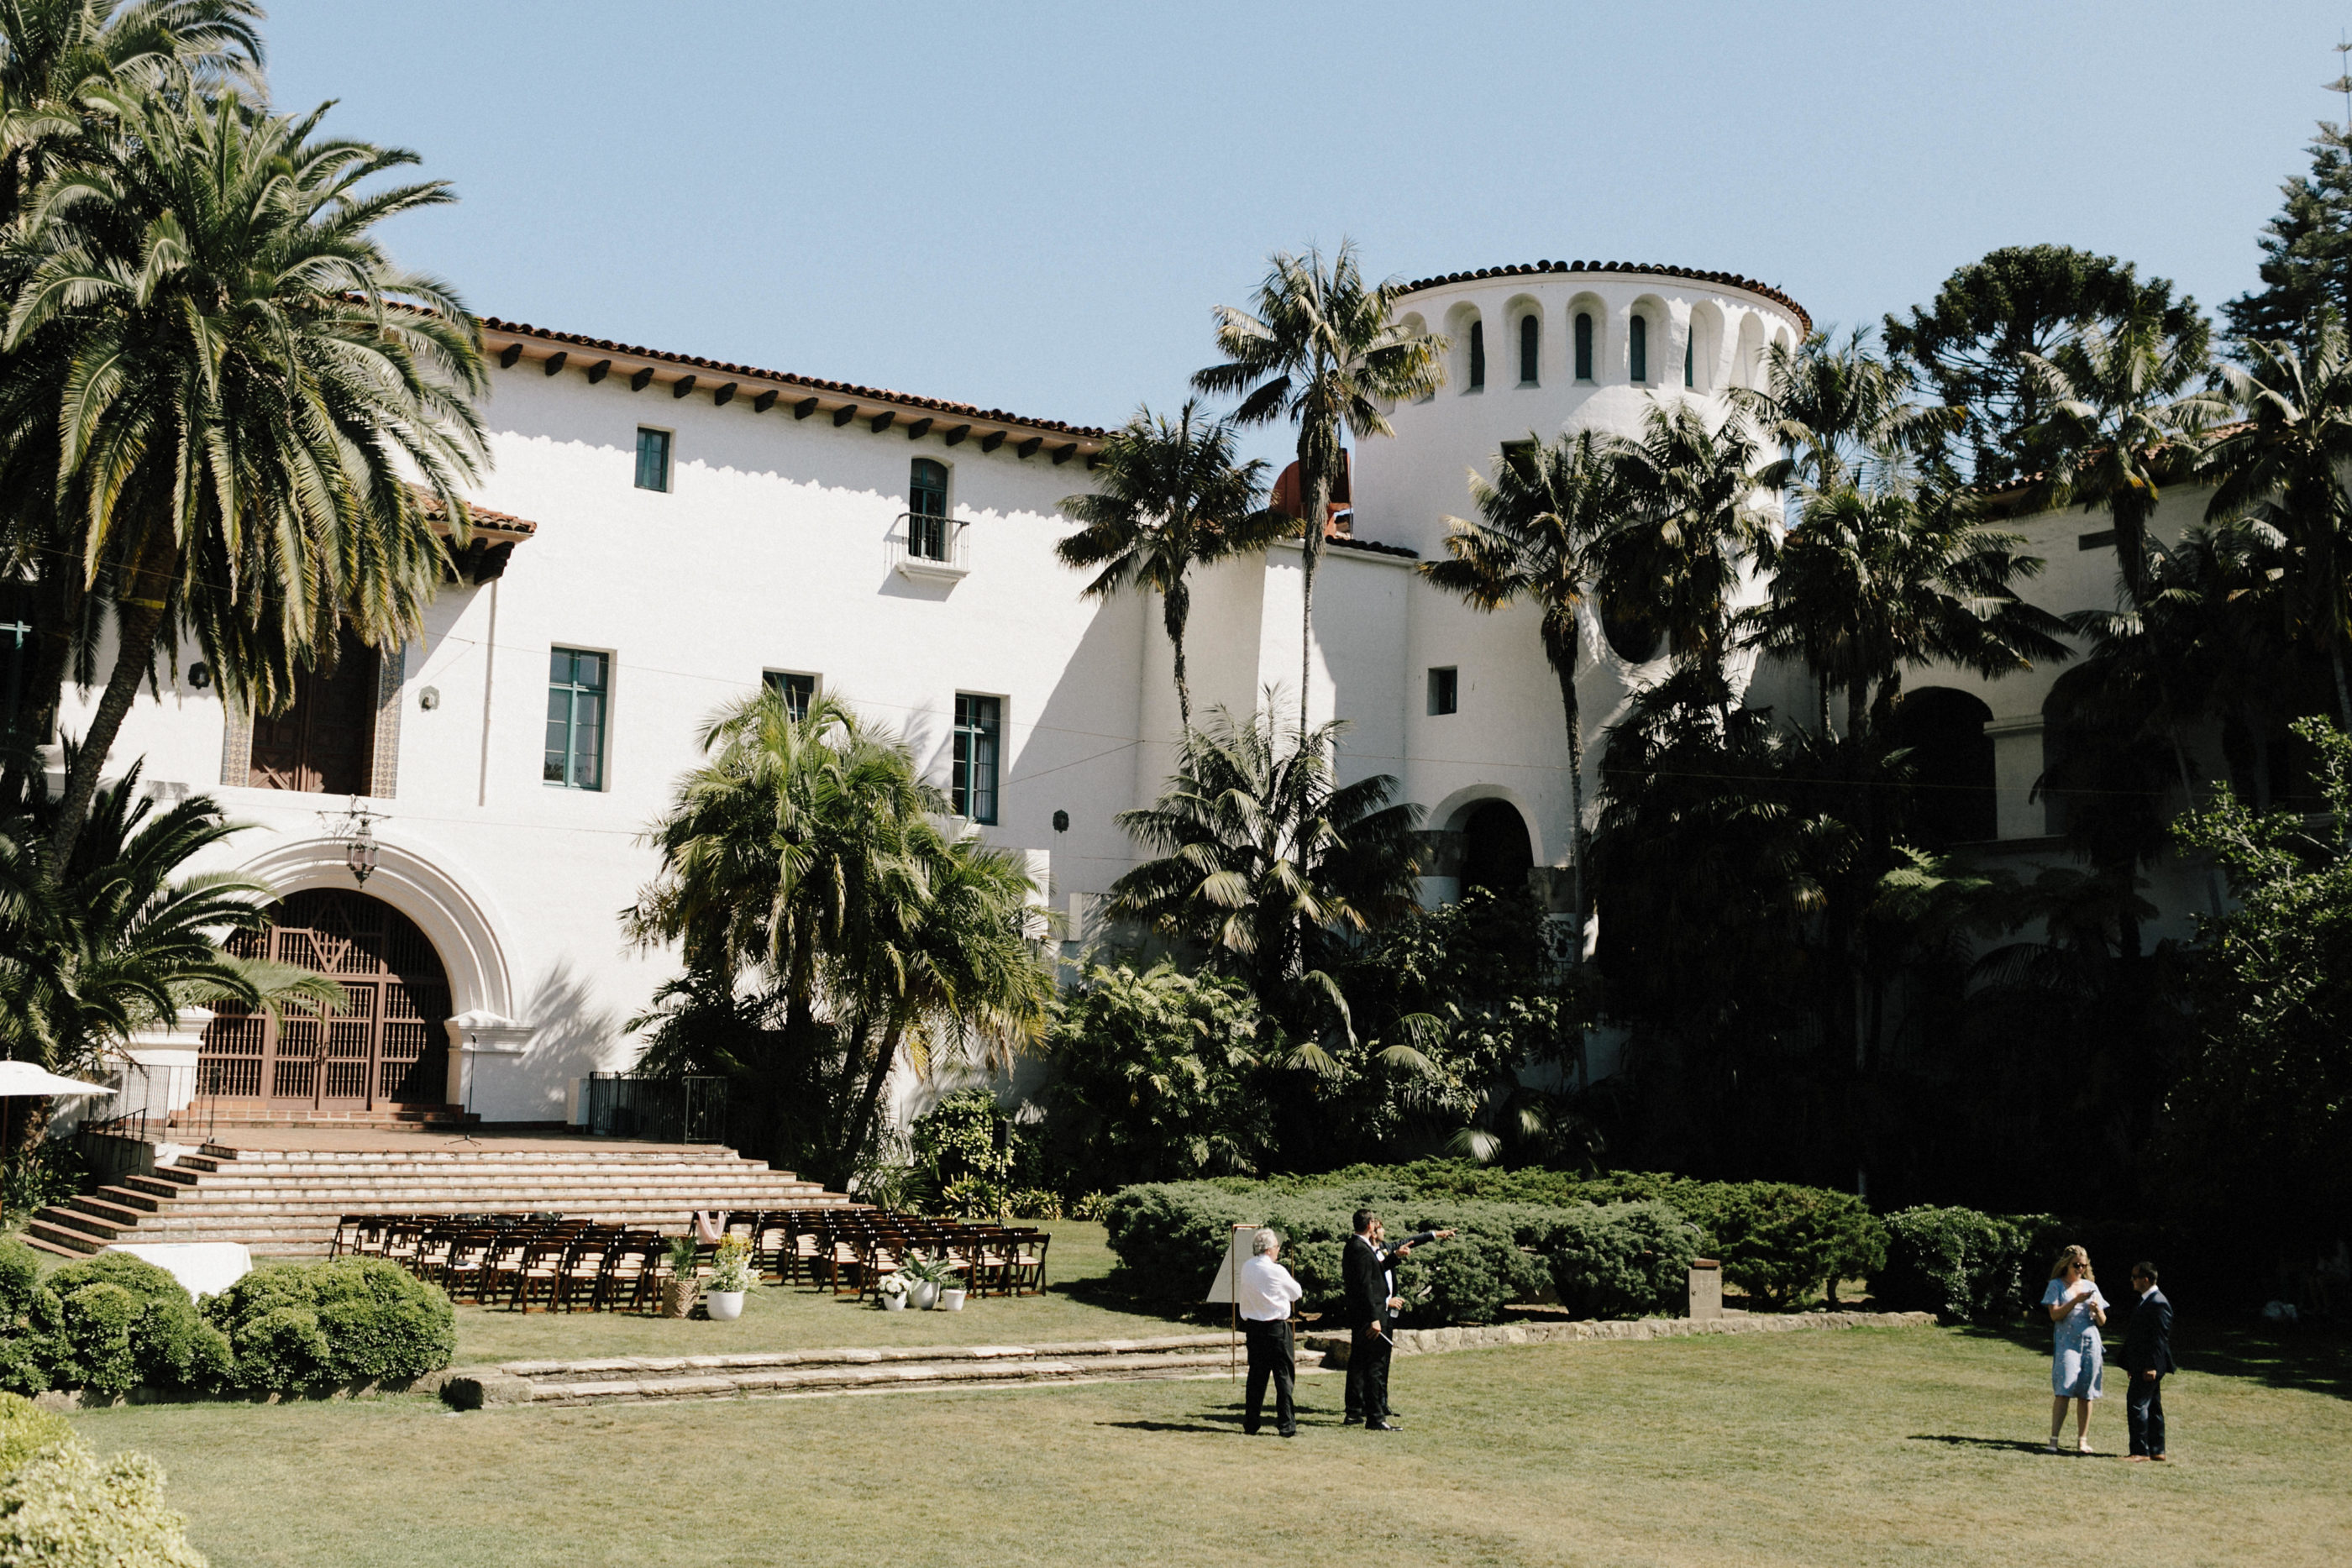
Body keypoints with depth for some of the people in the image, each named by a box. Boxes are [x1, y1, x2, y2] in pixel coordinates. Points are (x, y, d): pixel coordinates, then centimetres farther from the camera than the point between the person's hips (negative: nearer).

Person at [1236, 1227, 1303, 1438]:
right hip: (1276, 1327, -6)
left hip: (1252, 1326, 6)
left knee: (1256, 1375, 13)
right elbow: (1297, 1293, 1)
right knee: (1284, 1375, 1)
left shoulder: (1246, 1268, 2)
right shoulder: (1276, 1271, -15)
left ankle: (1251, 1424, 15)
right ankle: (1286, 1426, 1)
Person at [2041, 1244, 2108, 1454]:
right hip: (2066, 1342, -4)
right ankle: (2053, 1439, -14)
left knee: (2086, 1394, 2)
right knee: (2063, 1390, -13)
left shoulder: (2091, 1286, 14)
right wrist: (2076, 1300, -17)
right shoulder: (2056, 1285, 5)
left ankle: (2082, 1440, 8)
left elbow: (2102, 1322, 13)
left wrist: (2097, 1311, -8)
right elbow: (2055, 1314, -8)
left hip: (2090, 1343, 4)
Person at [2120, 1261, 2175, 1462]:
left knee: (2137, 1403, -11)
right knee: (2152, 1406, 13)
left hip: (2149, 1366, -11)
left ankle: (2140, 1451, -8)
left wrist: (2152, 1366, -22)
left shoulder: (2158, 1303, -16)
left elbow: (2160, 1338, -20)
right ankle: (2157, 1451, 19)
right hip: (2143, 1366, 11)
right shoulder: (2145, 1301, 16)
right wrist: (2132, 1365, 21)